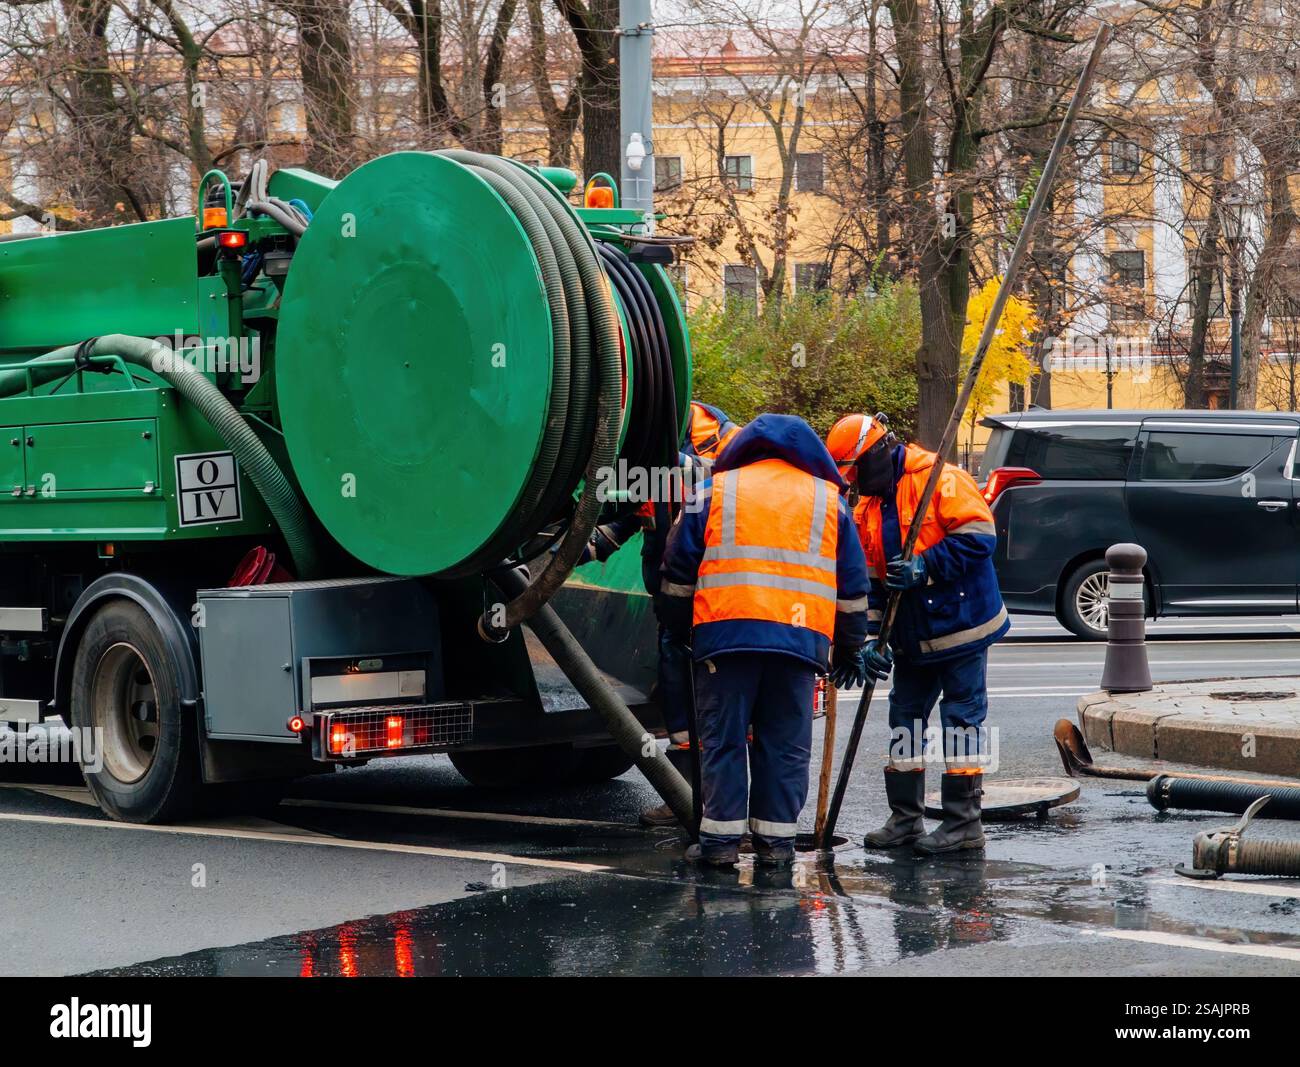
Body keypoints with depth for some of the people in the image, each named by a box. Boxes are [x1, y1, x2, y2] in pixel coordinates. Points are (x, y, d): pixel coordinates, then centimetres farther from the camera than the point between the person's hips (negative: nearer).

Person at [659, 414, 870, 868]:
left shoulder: (712, 491, 13)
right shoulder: (829, 501, 17)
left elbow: (678, 575, 13)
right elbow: (853, 586, 19)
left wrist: (684, 632, 24)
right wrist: (850, 649, 27)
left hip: (724, 633, -1)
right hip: (801, 639, 1)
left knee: (723, 741, 4)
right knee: (785, 745, 7)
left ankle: (721, 838, 2)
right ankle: (776, 839, 6)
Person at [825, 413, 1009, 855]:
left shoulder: (942, 481, -14)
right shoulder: (867, 507, 10)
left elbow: (979, 536, -20)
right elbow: (869, 578, 12)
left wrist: (924, 568, -24)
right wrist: (873, 637, 3)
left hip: (960, 626, -8)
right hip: (912, 637, 8)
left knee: (962, 717, -3)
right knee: (905, 719, 11)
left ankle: (963, 823, 1)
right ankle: (905, 819, 20)